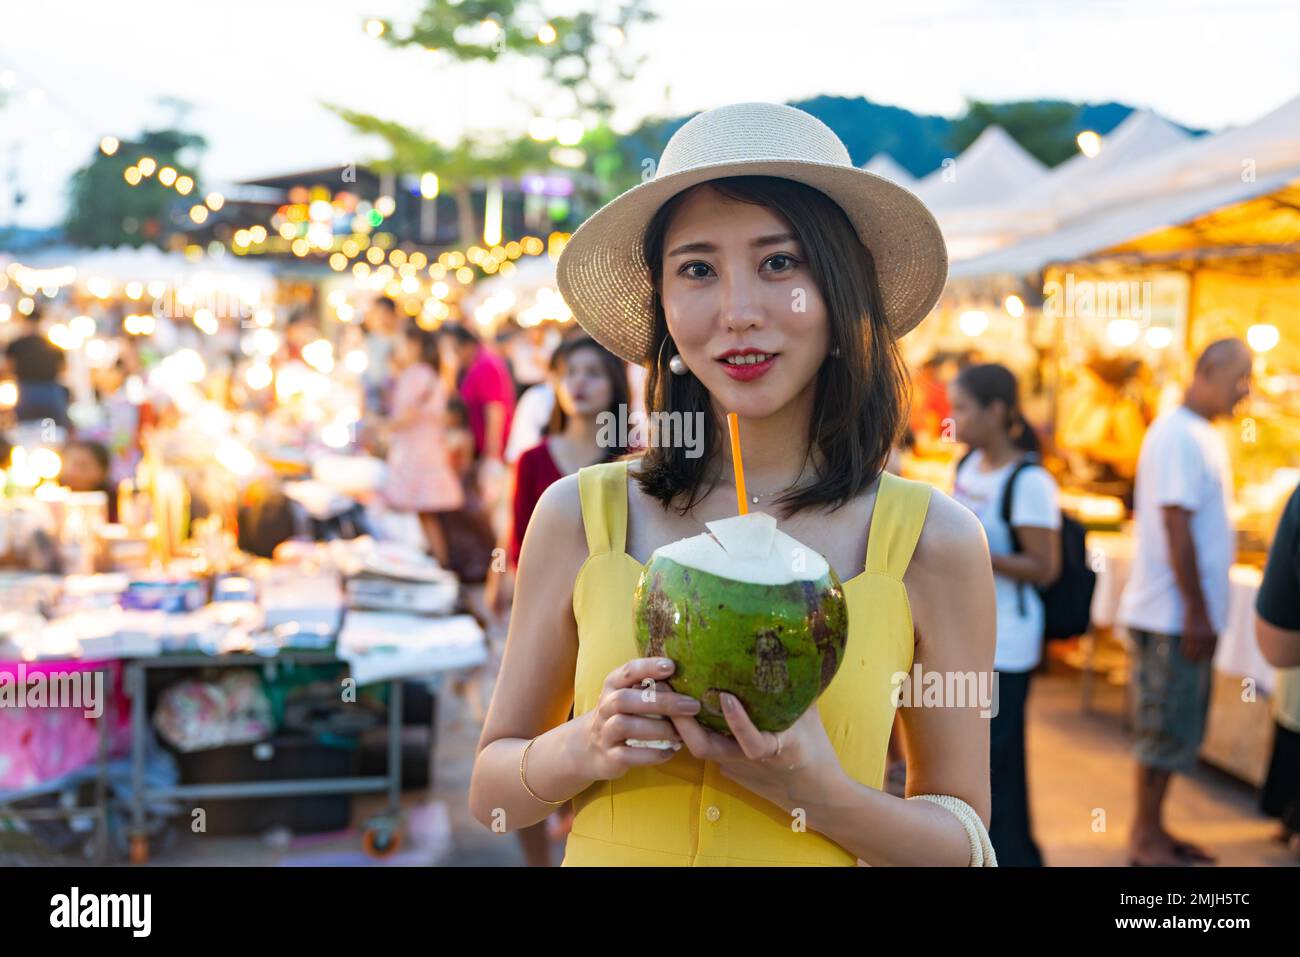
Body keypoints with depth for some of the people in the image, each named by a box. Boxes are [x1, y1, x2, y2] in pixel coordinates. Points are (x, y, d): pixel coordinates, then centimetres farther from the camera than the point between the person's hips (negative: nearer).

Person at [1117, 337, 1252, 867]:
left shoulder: (1203, 435, 14)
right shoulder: (1178, 436, -16)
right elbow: (1177, 529, -20)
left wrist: (1203, 610, 16)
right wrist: (1197, 610, -19)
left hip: (1189, 613, 9)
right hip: (1172, 612, -9)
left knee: (1178, 726, 14)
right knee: (1167, 727, -2)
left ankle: (1152, 830, 24)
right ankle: (1146, 840, 8)